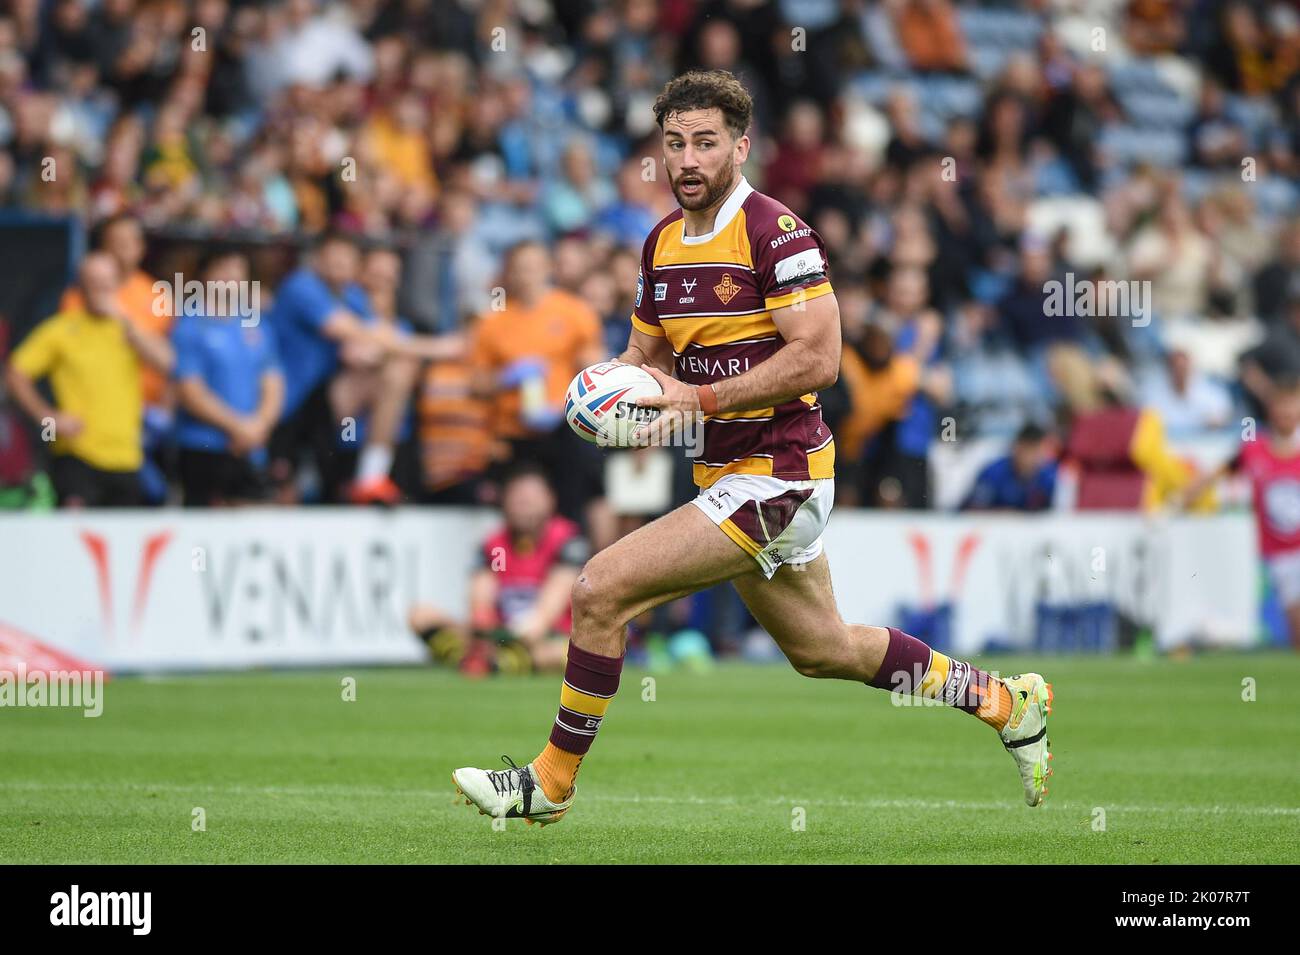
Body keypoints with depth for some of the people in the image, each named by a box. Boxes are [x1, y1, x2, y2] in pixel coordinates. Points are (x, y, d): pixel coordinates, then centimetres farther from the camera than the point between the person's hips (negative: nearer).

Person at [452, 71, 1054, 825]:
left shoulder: (776, 233, -16)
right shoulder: (664, 242, 10)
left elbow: (819, 358, -22)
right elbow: (648, 351, 21)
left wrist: (703, 399, -24)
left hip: (776, 475, -10)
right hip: (730, 474, 10)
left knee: (601, 592, -15)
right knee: (822, 650, 21)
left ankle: (551, 782, -2)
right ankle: (1004, 701, 36)